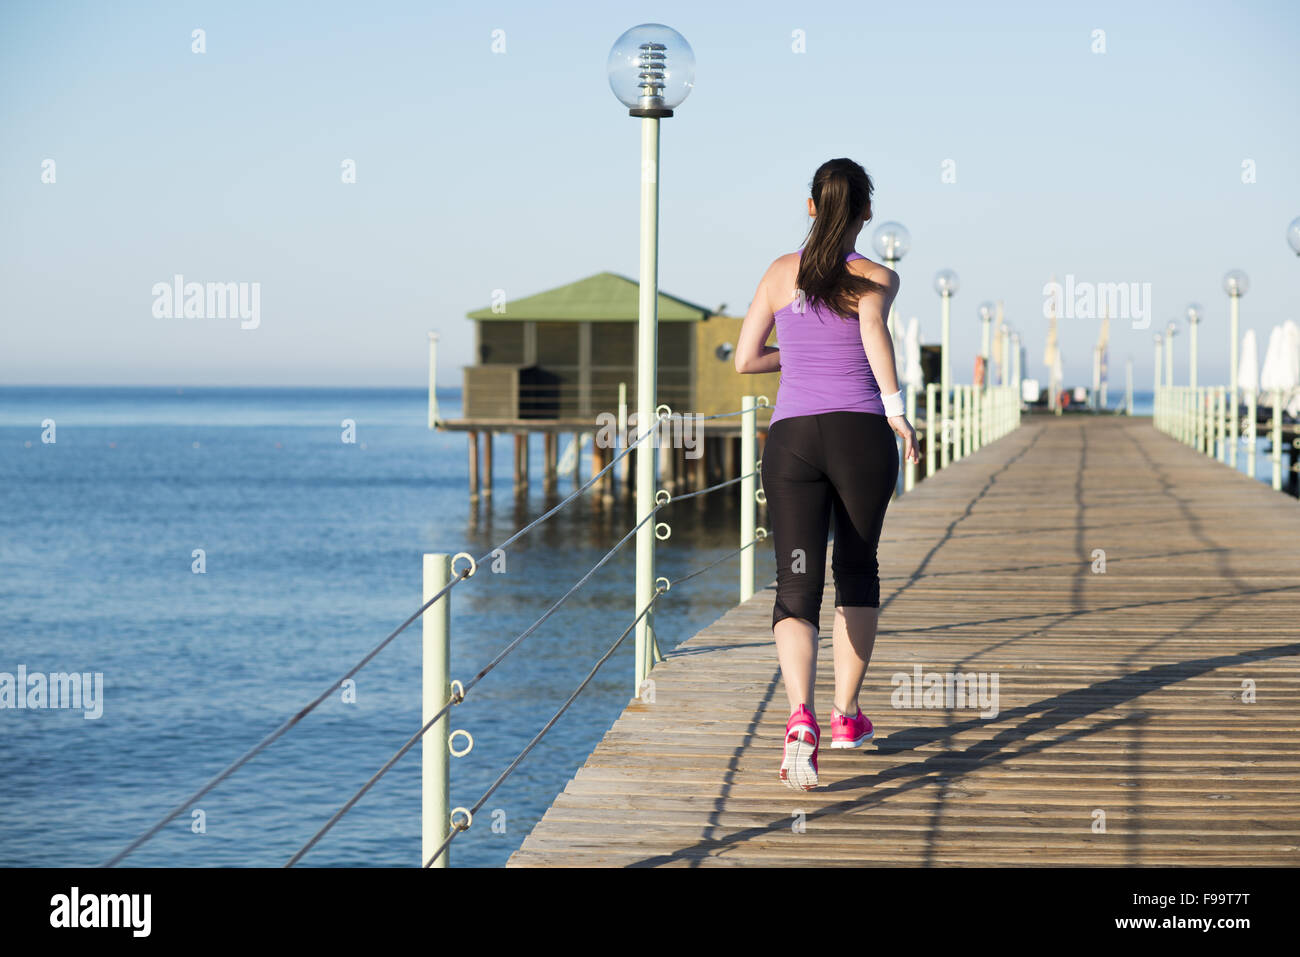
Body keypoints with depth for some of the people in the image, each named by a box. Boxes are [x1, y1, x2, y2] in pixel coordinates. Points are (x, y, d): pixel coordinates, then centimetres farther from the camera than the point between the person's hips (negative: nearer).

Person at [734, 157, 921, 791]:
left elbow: (744, 359, 13)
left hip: (791, 436, 1)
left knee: (796, 585, -5)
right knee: (857, 571, 20)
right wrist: (895, 404, -18)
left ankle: (801, 717, -29)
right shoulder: (877, 278, 4)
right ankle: (847, 715, 26)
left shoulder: (781, 273, 12)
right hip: (861, 434, -1)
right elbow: (872, 321, -19)